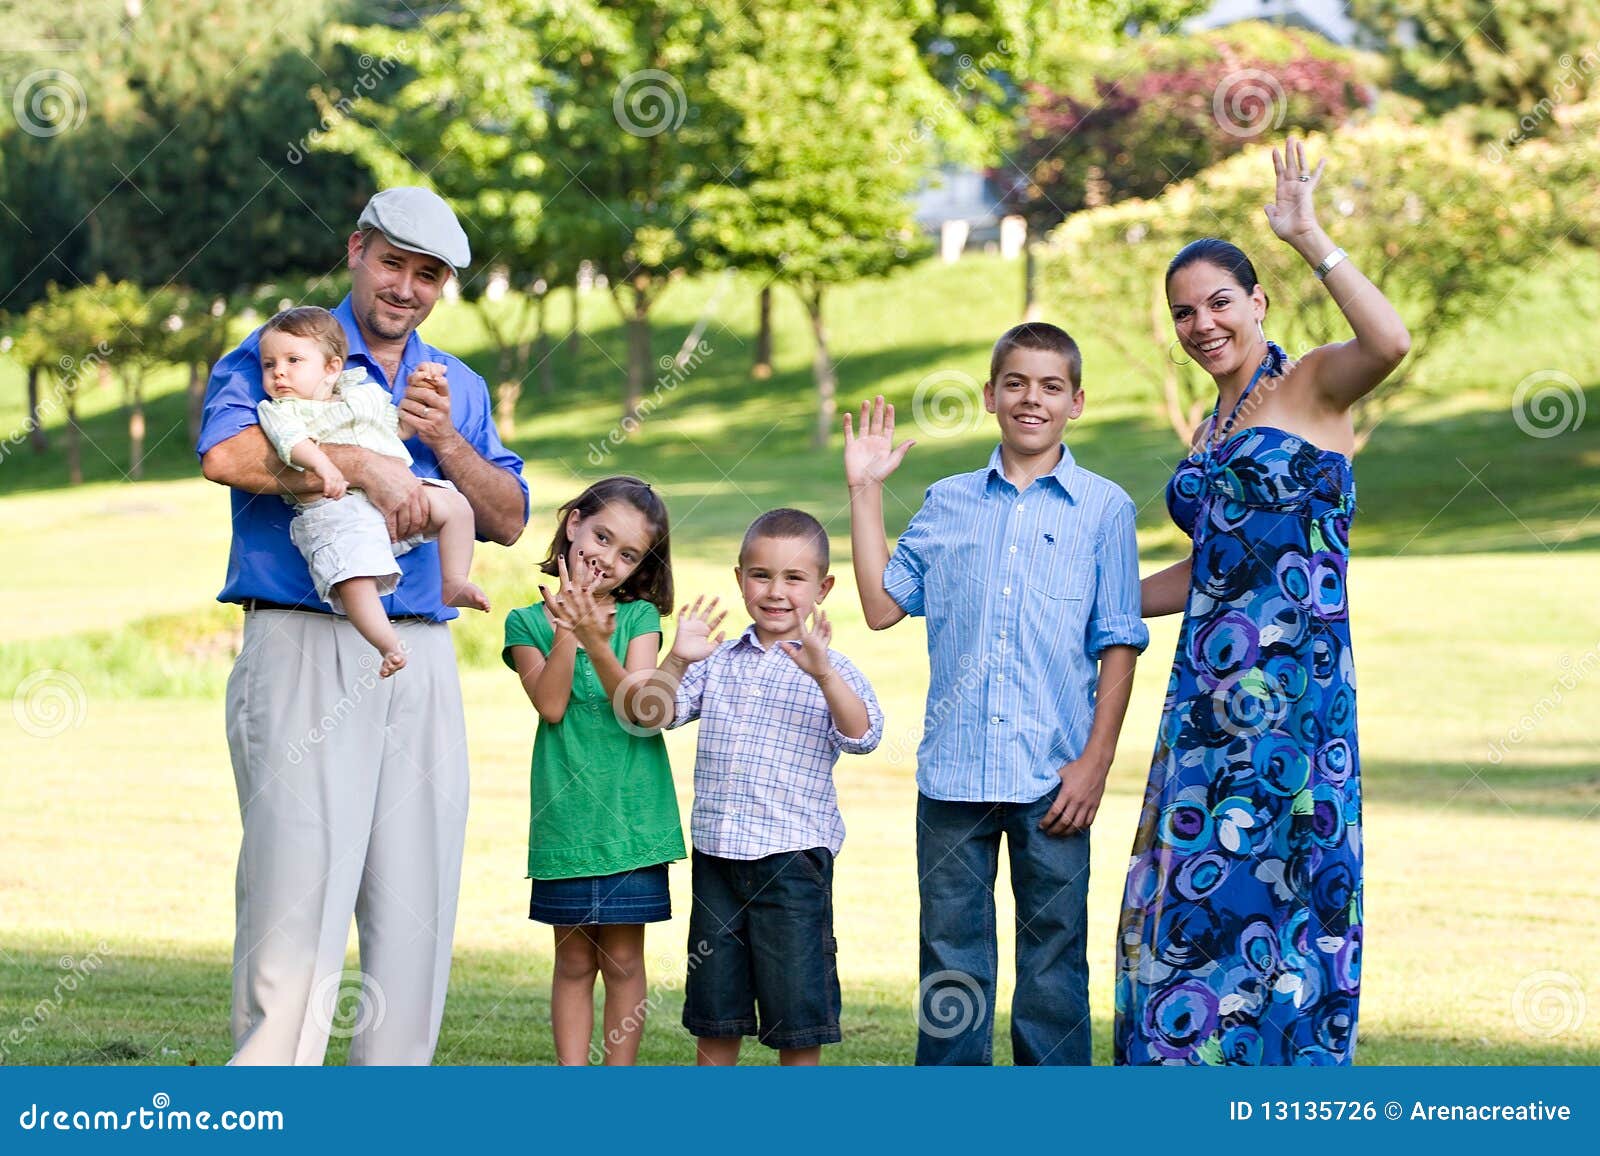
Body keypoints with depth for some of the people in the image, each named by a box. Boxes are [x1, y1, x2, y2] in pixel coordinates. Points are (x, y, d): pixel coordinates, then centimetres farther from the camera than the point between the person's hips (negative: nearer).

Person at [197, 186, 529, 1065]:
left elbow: (508, 520, 14)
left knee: (417, 896, 4)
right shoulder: (276, 355, 2)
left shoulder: (459, 389, 20)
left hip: (422, 660, 6)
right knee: (300, 883, -13)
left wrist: (447, 444, -2)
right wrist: (366, 466, -21)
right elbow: (225, 452, -18)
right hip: (304, 647, -6)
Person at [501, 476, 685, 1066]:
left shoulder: (638, 617, 3)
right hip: (565, 816, 0)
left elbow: (641, 709, -11)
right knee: (574, 960, 6)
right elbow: (551, 705, -10)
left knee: (623, 959, 4)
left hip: (630, 816, 0)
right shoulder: (528, 622, 4)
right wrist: (567, 628, -18)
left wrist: (596, 639, -24)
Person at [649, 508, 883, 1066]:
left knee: (797, 1015, 3)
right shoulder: (717, 661, 8)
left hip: (792, 857, -4)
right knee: (713, 1018, 13)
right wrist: (676, 662, -14)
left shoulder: (828, 669, -4)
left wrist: (821, 672, -33)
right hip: (716, 853, 4)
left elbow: (862, 736, -19)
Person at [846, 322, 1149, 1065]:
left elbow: (1118, 646, 1)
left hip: (1053, 779, -2)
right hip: (952, 773, 2)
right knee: (950, 958, 6)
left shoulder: (1103, 509, 4)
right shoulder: (947, 504, 12)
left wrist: (1095, 762, -6)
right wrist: (865, 491, 9)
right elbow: (882, 605, 9)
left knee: (1052, 957, 3)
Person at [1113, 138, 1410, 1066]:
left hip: (1292, 681, -8)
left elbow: (1390, 343, -25)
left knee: (1275, 888, -6)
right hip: (1210, 688, 8)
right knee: (1194, 894, 7)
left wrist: (1310, 238, -20)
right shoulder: (1214, 431, 20)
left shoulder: (1314, 386, -3)